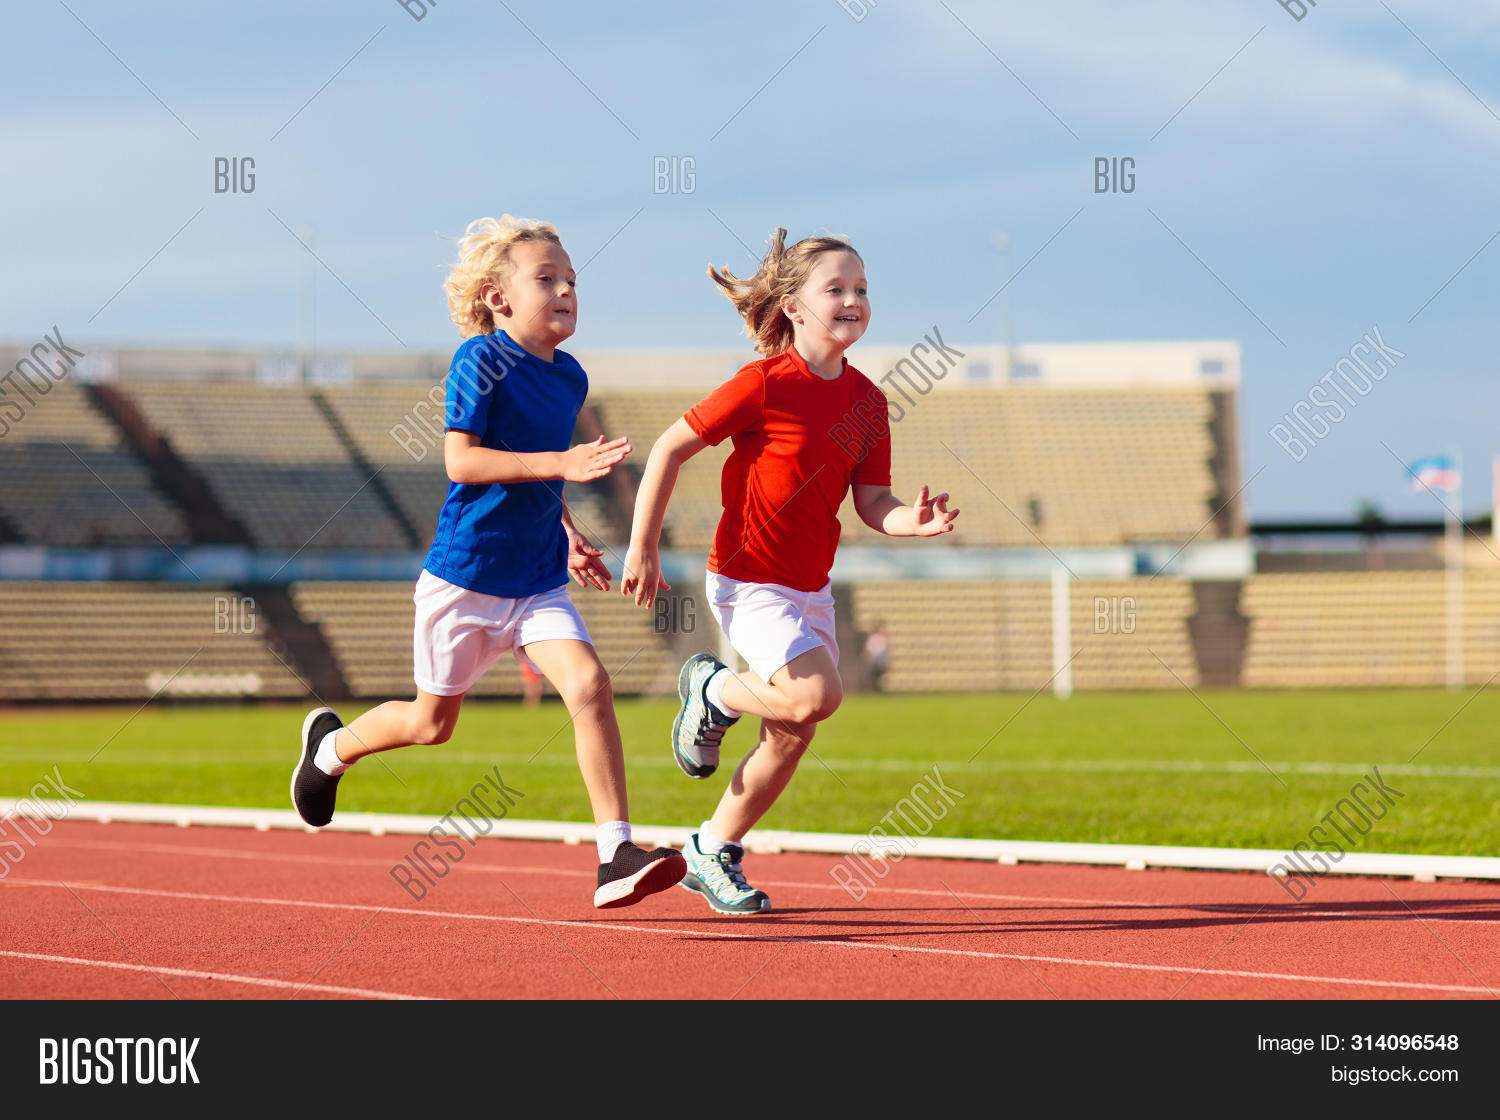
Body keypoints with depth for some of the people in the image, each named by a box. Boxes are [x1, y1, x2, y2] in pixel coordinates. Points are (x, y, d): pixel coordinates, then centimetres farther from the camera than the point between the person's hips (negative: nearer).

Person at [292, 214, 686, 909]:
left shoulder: (569, 377, 7)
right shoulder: (483, 361, -14)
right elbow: (460, 461, -22)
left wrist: (568, 536, 15)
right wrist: (559, 464, -29)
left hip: (538, 581, 5)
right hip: (465, 574, -5)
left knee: (589, 684, -17)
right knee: (433, 723, 10)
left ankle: (616, 858, -19)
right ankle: (331, 745, 42)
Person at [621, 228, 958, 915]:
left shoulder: (866, 400, 2)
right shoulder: (766, 384, -17)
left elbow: (872, 503, 4)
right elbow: (670, 450, -11)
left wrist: (914, 521, -19)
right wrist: (641, 550, -11)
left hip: (811, 586, 7)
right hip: (748, 580, -7)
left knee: (791, 738, 9)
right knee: (816, 695, -25)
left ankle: (713, 853, 27)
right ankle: (713, 690, 4)